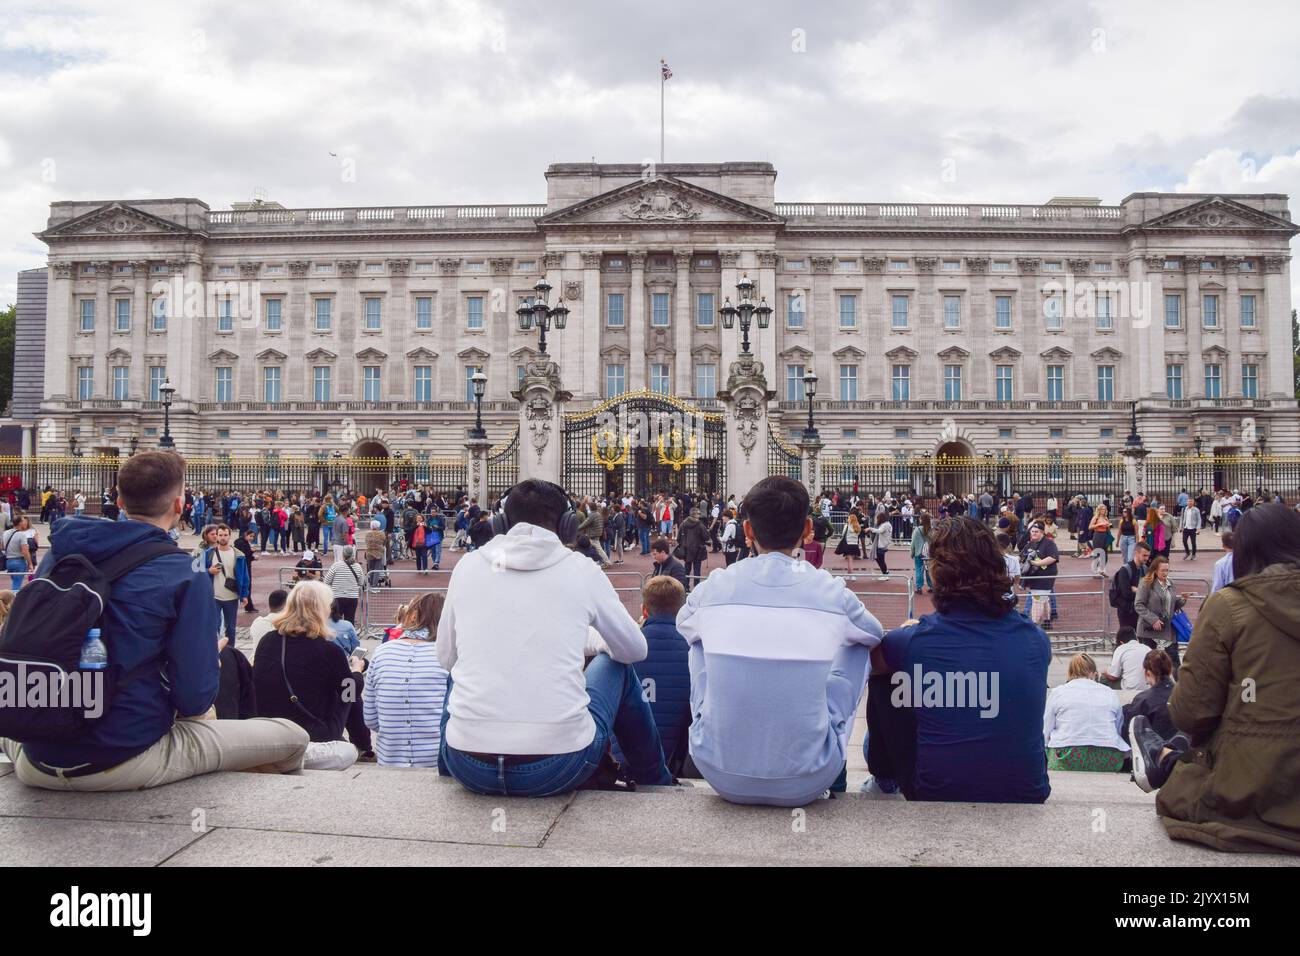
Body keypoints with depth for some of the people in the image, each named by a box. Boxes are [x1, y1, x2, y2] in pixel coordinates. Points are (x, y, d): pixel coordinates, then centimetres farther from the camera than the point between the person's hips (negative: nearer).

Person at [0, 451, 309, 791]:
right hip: (126, 759, -6)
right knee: (292, 737, 4)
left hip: (37, 766, 6)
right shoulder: (185, 574, -13)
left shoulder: (59, 552, 3)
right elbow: (195, 698, -15)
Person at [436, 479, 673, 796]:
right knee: (617, 667, 25)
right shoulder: (581, 569, 1)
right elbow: (635, 649, 14)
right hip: (559, 770, -2)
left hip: (467, 768, 3)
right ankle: (656, 781, 40)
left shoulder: (468, 565, 5)